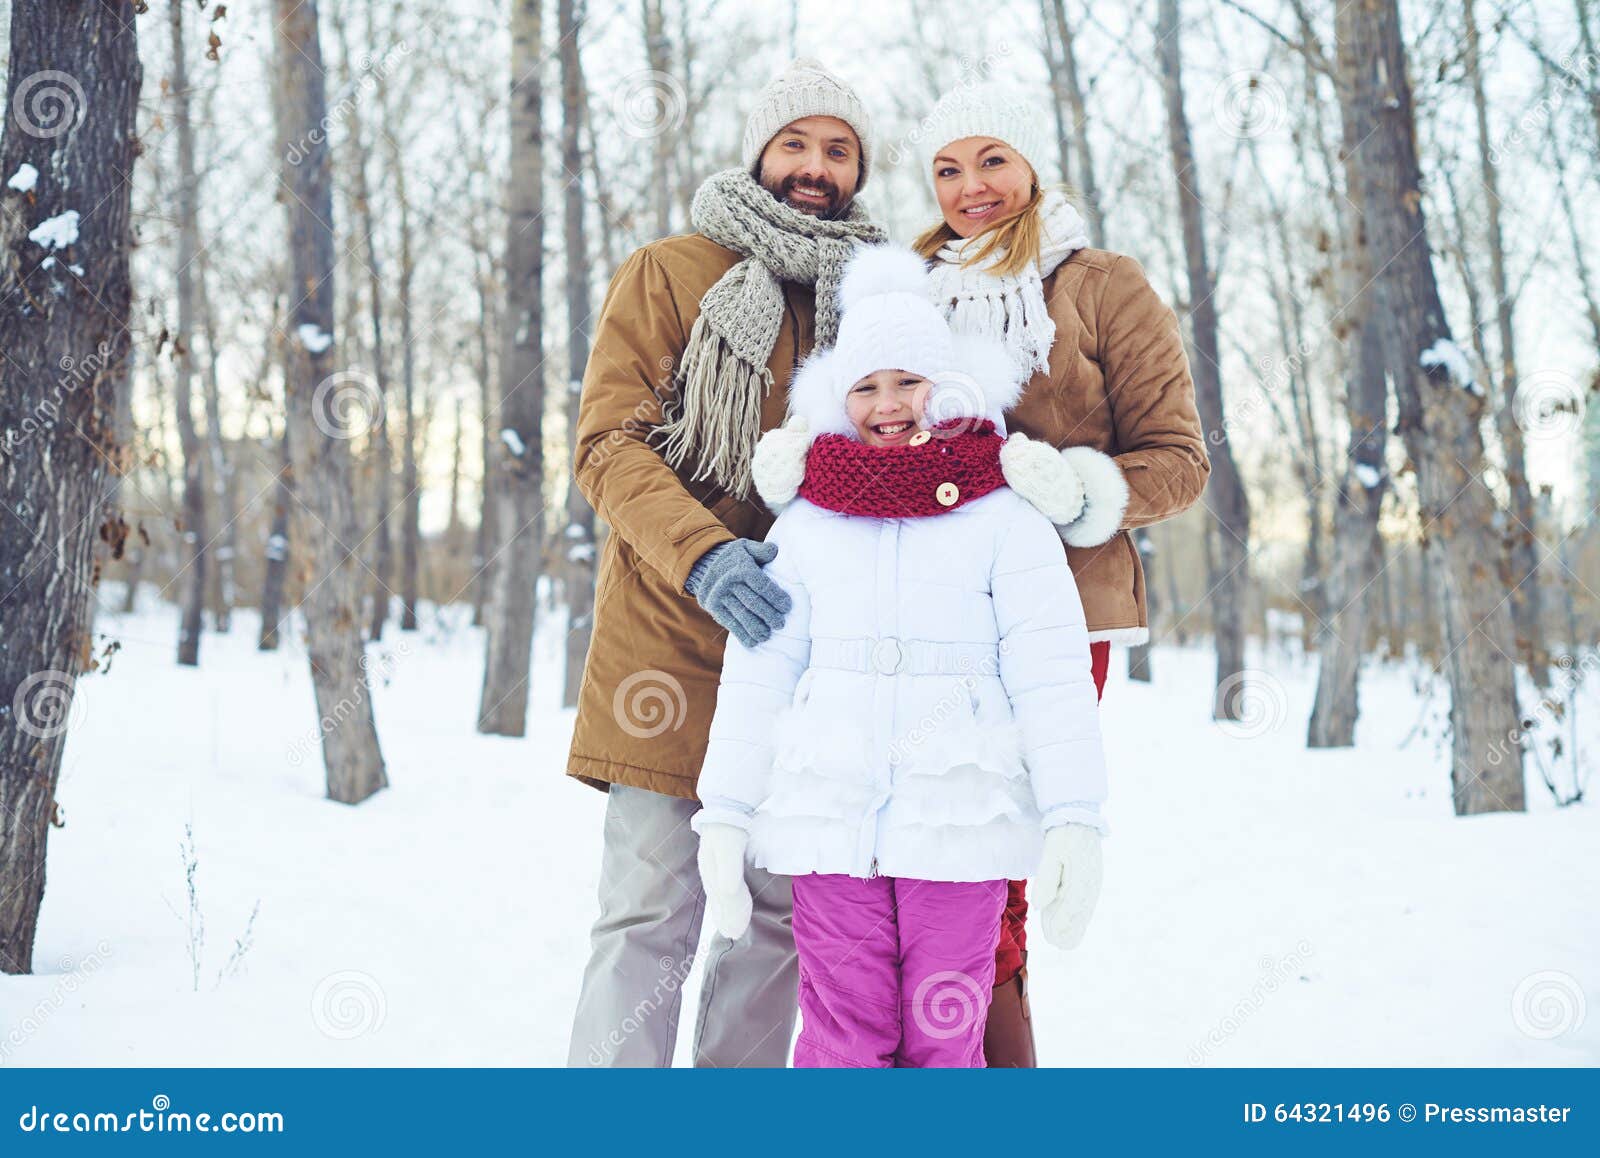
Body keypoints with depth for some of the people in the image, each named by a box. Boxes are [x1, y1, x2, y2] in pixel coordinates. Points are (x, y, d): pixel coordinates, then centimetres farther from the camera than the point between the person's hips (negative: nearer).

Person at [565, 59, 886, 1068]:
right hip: (671, 635, -4)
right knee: (652, 912, -6)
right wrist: (703, 552, -22)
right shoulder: (668, 274, 3)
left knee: (783, 909, 7)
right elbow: (608, 443, -6)